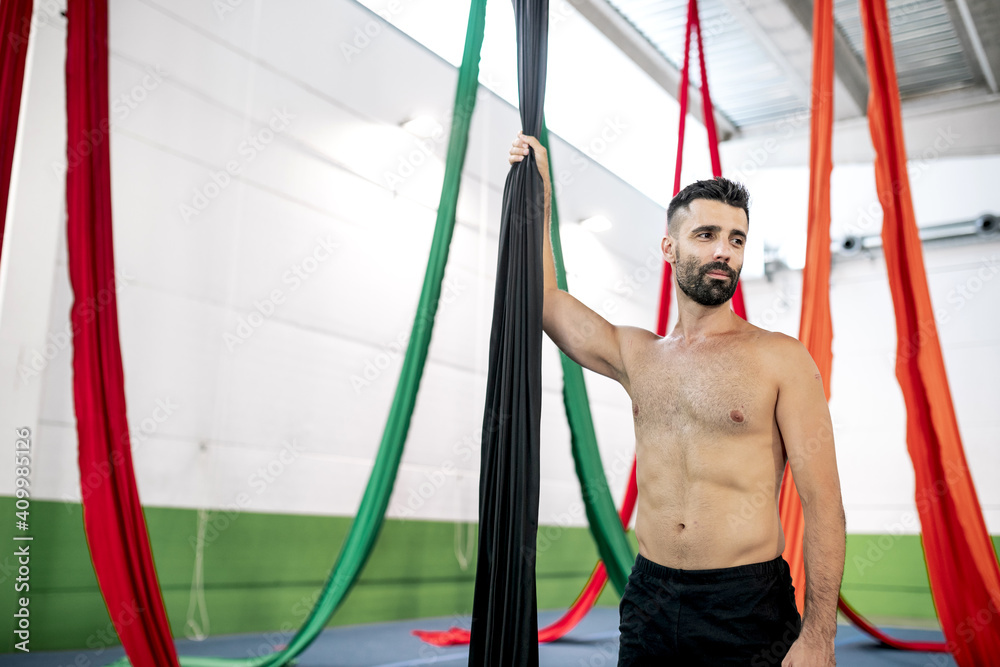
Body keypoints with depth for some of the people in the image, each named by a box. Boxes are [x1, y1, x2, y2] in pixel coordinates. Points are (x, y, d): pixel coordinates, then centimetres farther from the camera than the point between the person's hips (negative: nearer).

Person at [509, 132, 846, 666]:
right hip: (648, 600, 4)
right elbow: (545, 300, 13)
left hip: (748, 608, -3)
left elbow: (823, 504, -8)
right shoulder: (637, 355, 8)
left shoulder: (781, 359, -5)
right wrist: (538, 192, 12)